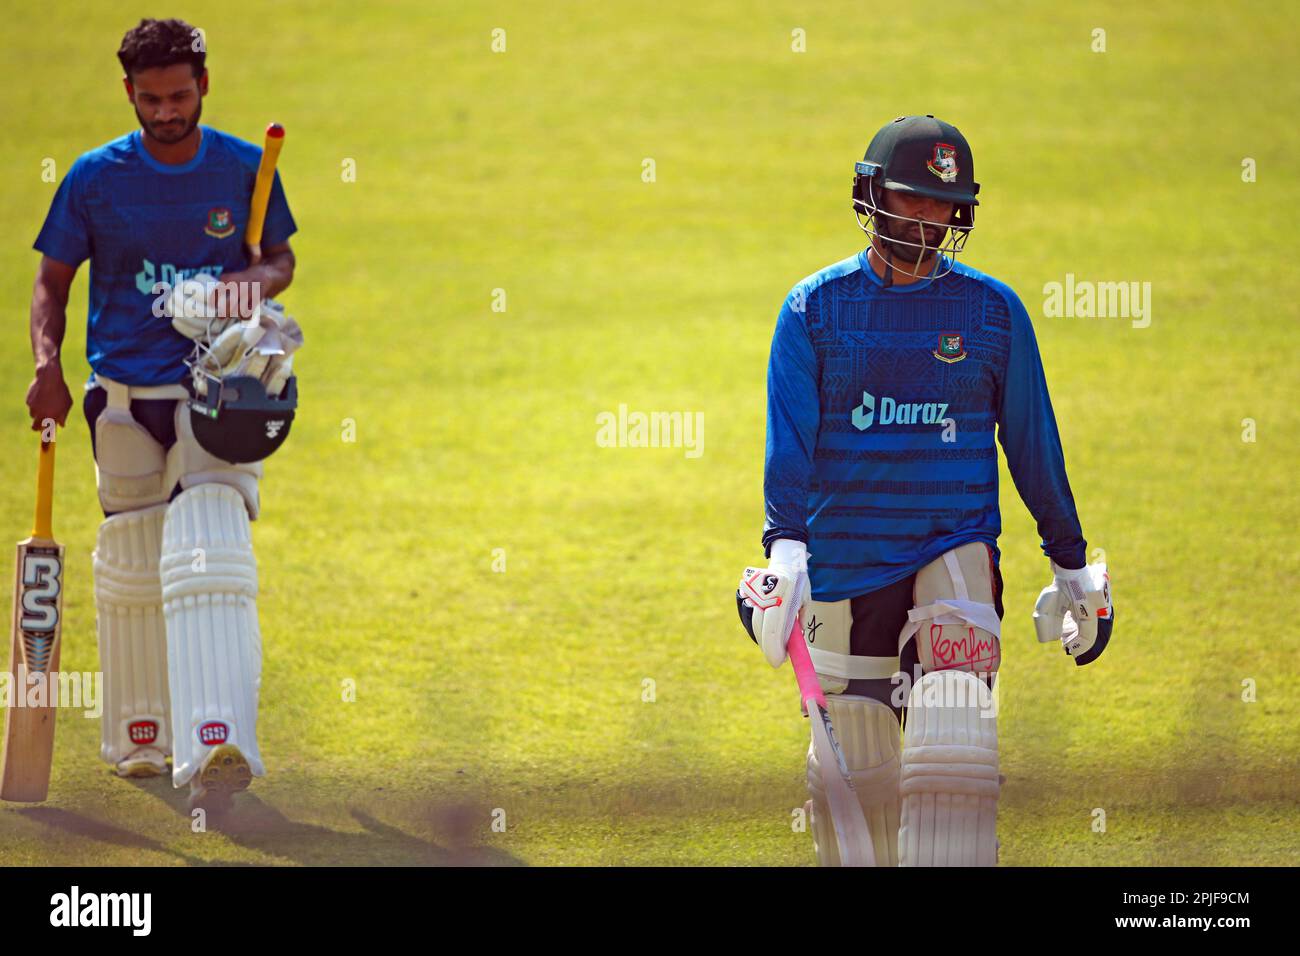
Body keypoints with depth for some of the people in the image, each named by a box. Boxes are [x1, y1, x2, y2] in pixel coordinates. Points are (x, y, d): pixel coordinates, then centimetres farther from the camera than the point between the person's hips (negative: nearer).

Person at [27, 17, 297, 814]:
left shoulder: (245, 168, 1)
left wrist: (259, 281, -11)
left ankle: (217, 744, -33)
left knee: (210, 555, -19)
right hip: (124, 394, 2)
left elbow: (281, 256, 14)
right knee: (129, 568, 11)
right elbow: (53, 279, 5)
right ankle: (138, 738, 29)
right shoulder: (96, 178, -1)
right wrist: (48, 365, -12)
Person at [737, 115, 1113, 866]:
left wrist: (1073, 563, 14)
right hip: (844, 563, 1)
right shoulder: (815, 308, 3)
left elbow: (1033, 441, 11)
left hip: (957, 550, -1)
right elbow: (789, 438, -6)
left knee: (955, 742, -23)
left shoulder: (993, 310, 5)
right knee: (852, 778, 5)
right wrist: (785, 550, -20)